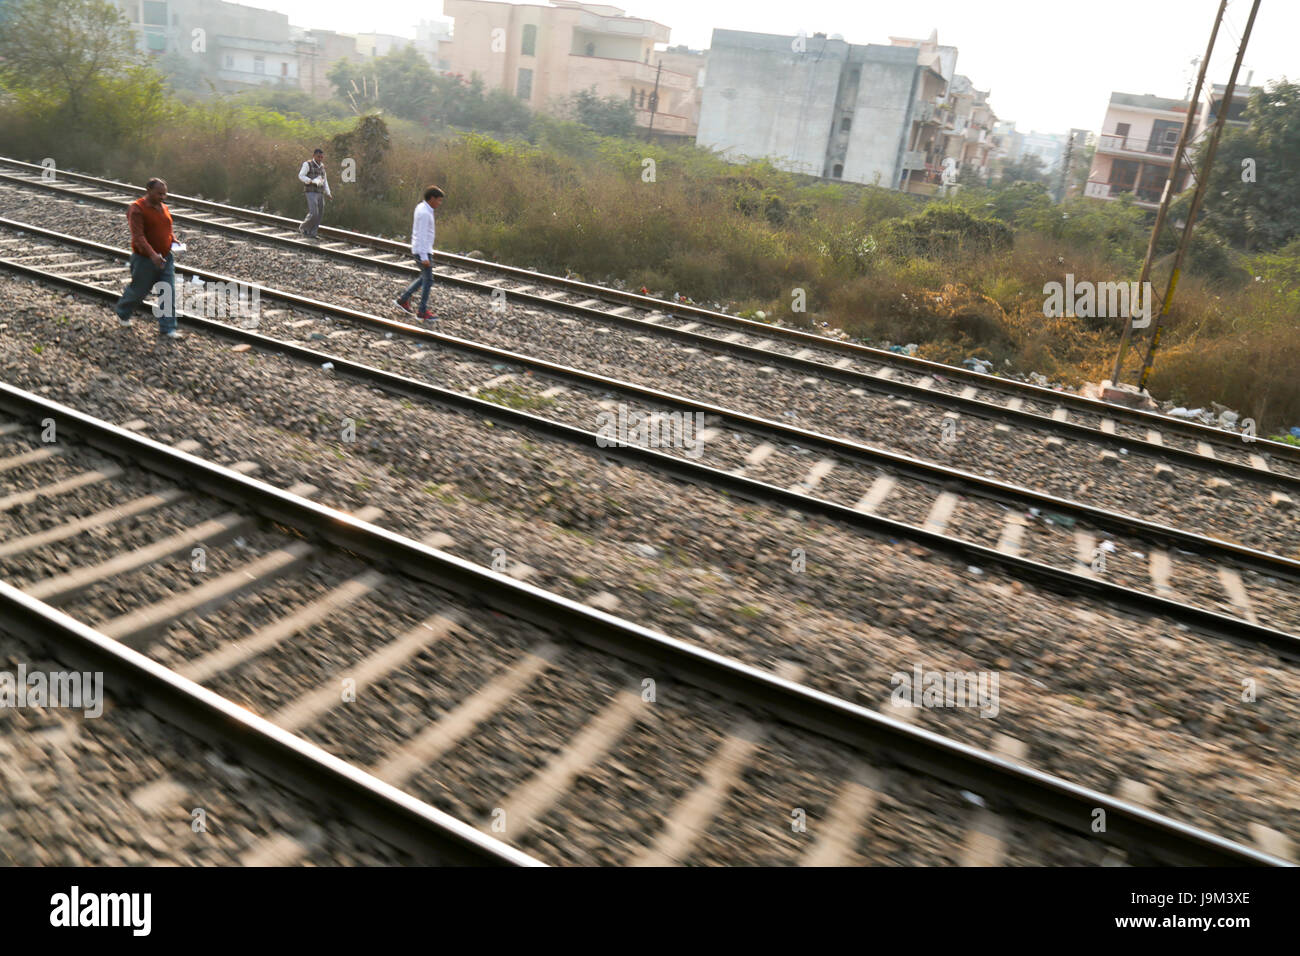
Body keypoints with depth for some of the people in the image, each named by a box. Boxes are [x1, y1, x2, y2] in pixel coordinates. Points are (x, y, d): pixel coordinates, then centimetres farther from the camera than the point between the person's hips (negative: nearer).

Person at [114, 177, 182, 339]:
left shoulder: (163, 207, 8)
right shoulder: (137, 209, -15)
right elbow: (138, 236, -24)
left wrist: (174, 240, 2)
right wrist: (153, 255, -36)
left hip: (165, 258, 6)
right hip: (145, 259, -6)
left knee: (169, 292, -1)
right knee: (139, 290, 10)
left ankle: (167, 328, 4)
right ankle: (122, 313, 38)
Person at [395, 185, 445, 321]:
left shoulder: (421, 207, 10)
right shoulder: (424, 213, -21)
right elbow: (422, 236, -23)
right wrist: (424, 257, -23)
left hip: (423, 250, 10)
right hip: (422, 251, -10)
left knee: (424, 277, 19)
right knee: (428, 280, -2)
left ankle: (403, 299, 24)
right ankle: (422, 312, 5)